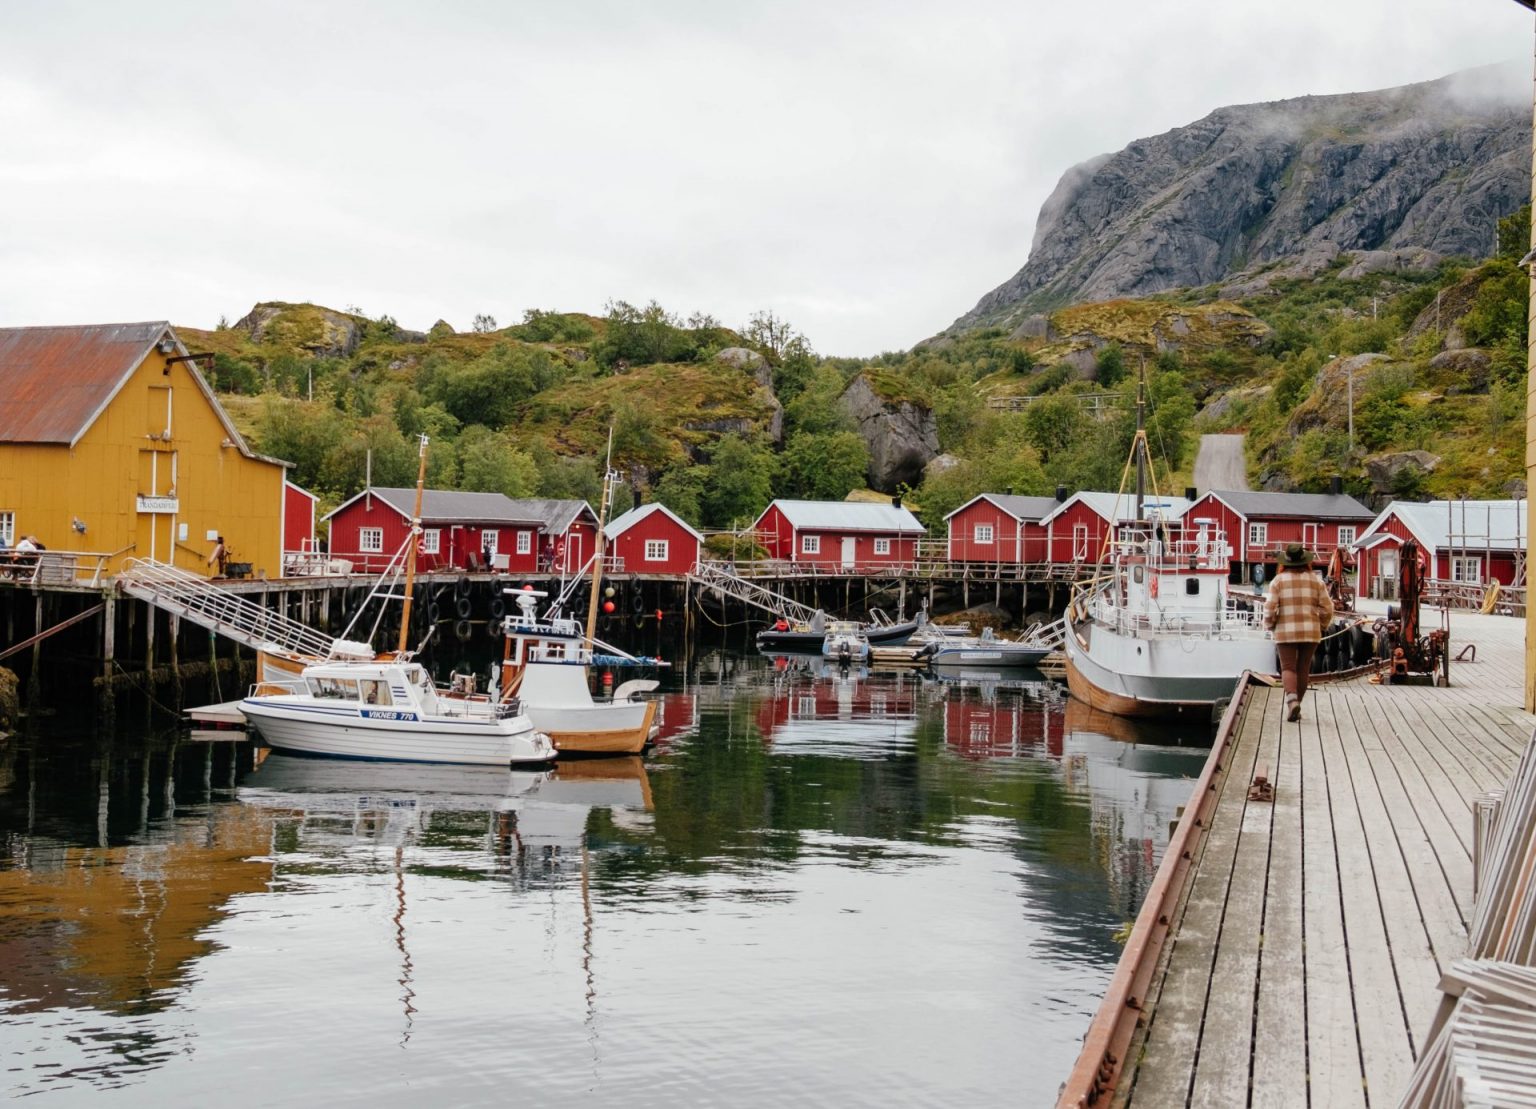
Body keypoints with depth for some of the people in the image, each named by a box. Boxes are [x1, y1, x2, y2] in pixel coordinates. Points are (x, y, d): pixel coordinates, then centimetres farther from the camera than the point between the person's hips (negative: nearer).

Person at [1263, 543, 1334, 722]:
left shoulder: (1278, 580, -4)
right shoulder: (1315, 580, 2)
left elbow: (1270, 608, -10)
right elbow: (1327, 608, 0)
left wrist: (1270, 625, 7)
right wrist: (1322, 626, 15)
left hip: (1285, 632, -2)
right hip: (1310, 631, 2)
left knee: (1288, 669, 1)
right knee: (1303, 669, 11)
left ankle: (1292, 699, -24)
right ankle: (1295, 706, 15)